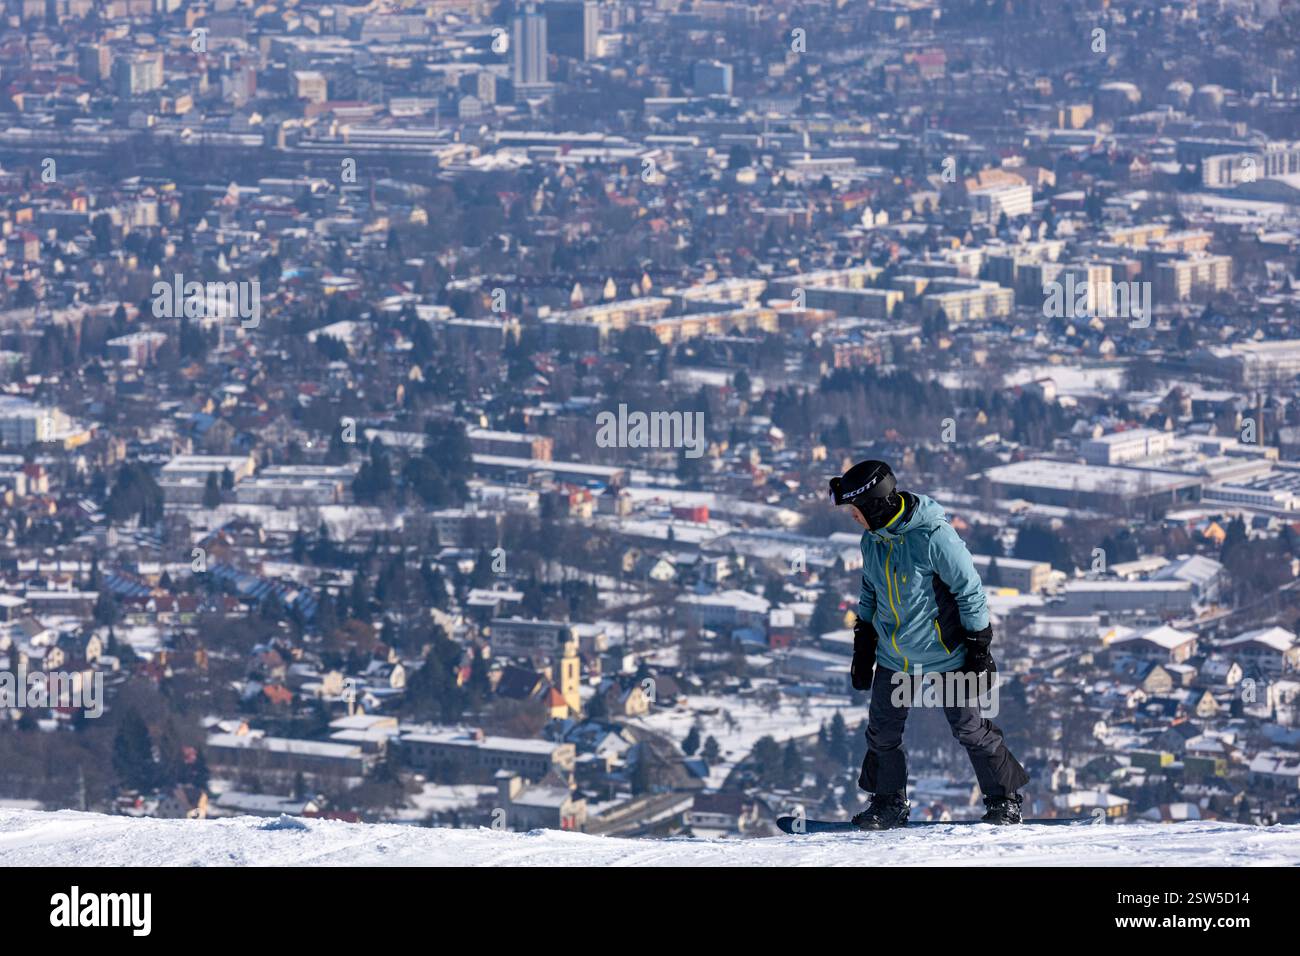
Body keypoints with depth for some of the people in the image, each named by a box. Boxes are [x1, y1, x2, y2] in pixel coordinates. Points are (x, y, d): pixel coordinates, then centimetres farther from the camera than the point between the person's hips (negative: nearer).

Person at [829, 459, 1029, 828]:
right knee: (882, 733, 7)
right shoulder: (872, 540, -1)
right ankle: (888, 804, 23)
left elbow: (970, 590, -15)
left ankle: (1004, 799, 14)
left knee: (970, 729, 0)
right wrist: (862, 649, 16)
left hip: (945, 655, -6)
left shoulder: (934, 537, -23)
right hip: (893, 657, 6)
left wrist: (978, 648, -13)